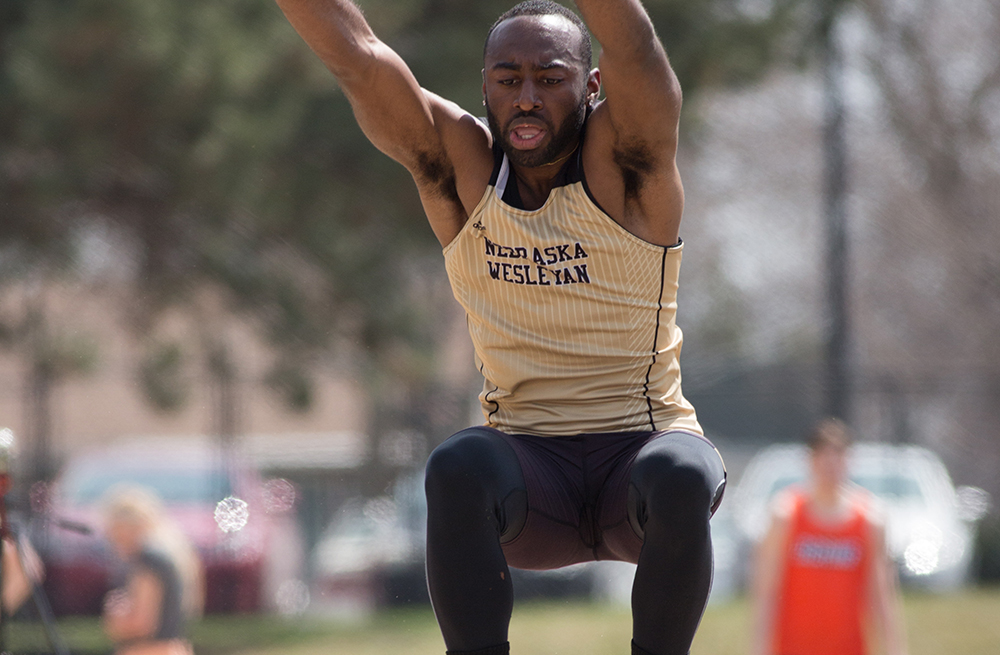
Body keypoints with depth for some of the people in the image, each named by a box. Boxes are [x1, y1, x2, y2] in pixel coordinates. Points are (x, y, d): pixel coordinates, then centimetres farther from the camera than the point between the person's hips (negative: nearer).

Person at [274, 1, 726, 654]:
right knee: (458, 468, -32)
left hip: (643, 442, -2)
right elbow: (355, 54, -12)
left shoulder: (623, 160, -7)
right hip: (528, 461, 2)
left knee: (679, 475, -36)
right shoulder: (460, 166, 1)